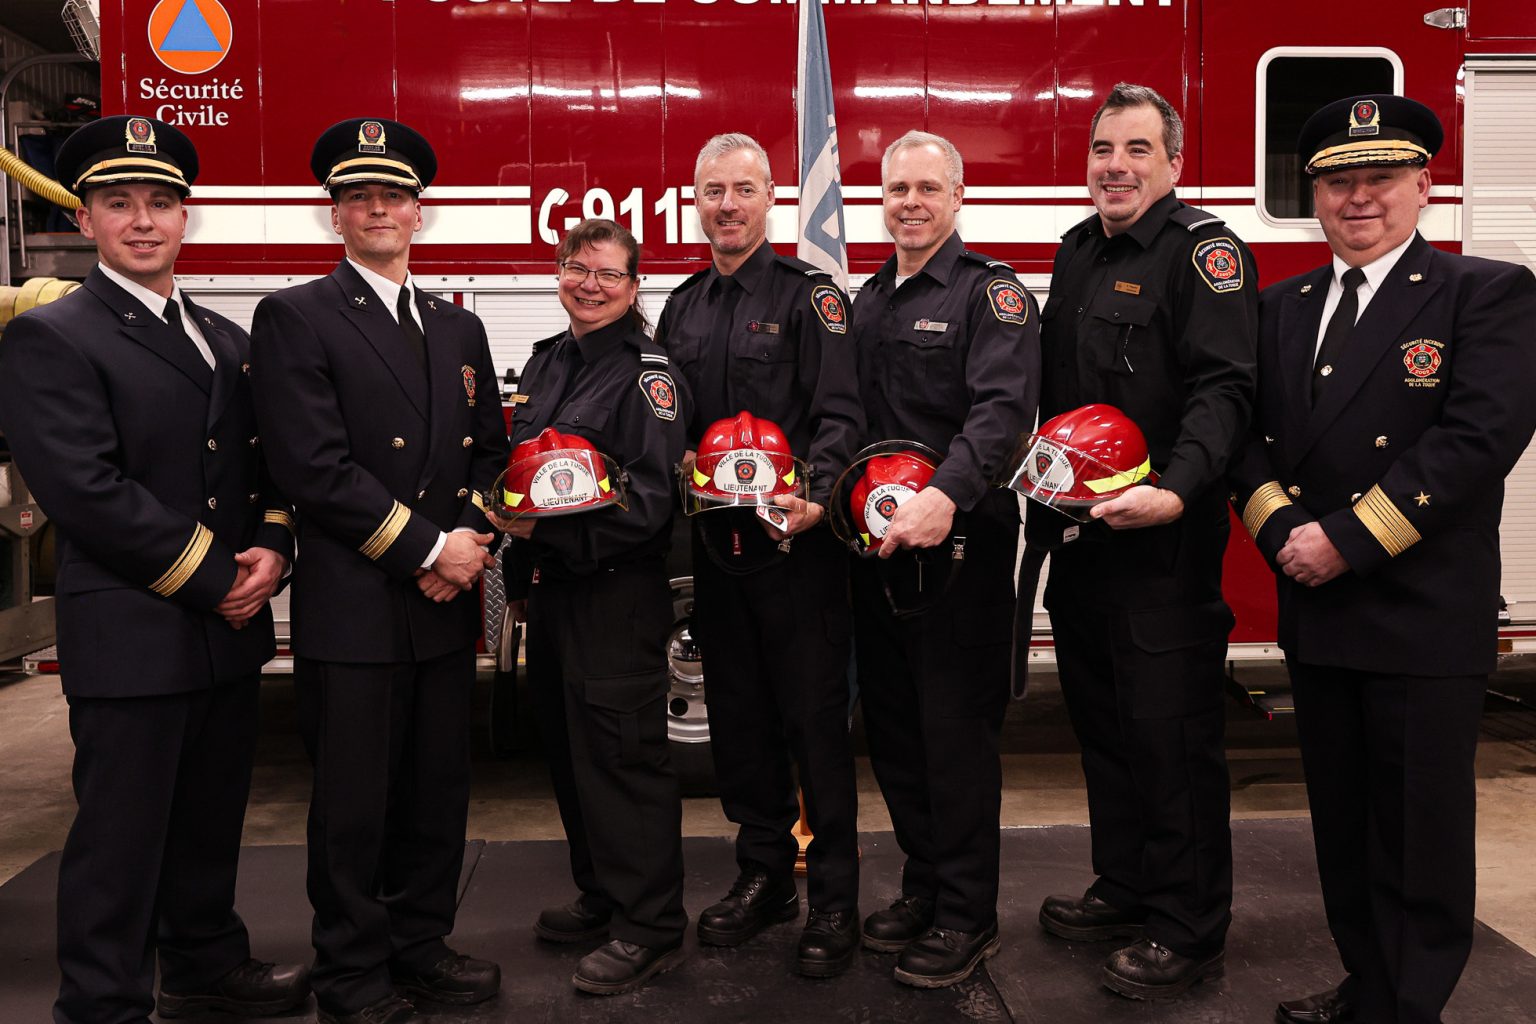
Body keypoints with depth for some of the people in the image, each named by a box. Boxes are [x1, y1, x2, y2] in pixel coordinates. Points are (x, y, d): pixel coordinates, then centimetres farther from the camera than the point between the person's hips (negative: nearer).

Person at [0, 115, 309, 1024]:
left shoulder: (228, 340, 15)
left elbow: (272, 463, 16)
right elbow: (88, 492, -17)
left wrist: (272, 551, -4)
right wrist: (214, 580, -14)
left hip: (231, 633, 7)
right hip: (133, 640, -7)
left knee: (212, 821, 19)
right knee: (122, 839, 4)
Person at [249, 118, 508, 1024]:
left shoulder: (459, 327, 16)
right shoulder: (296, 318, -2)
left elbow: (491, 452, 15)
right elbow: (314, 466, -13)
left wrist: (472, 540, -4)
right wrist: (428, 548, -13)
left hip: (447, 607, 6)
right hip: (354, 608, -5)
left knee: (438, 790, 13)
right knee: (354, 803, 4)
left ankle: (420, 944, 29)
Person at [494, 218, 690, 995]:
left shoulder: (645, 372, -9)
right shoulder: (545, 363, 14)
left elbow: (650, 498, -17)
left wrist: (551, 530, -23)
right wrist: (521, 577, 18)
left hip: (618, 593, -8)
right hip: (551, 589, 8)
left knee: (623, 753, -2)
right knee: (568, 746, 16)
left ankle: (649, 929, 10)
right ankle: (600, 895, 32)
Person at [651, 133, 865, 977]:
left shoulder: (808, 294, -3)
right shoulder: (682, 307, 15)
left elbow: (839, 413, -12)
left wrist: (814, 494, -28)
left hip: (794, 546, -5)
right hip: (715, 545, 6)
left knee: (814, 719, 1)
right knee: (740, 717, 13)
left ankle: (834, 899, 14)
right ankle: (763, 875, 29)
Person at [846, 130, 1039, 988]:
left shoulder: (992, 293, -6)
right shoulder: (869, 300, 17)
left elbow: (1001, 409, -21)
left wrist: (947, 494, -36)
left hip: (962, 541, -7)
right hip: (878, 540, 7)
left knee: (956, 728, 0)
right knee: (893, 723, 13)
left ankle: (968, 916, 15)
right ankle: (924, 885, 30)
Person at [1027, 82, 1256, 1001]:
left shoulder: (1204, 249, -7)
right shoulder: (1078, 252, 17)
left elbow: (1223, 388, -19)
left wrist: (1178, 491, -33)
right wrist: (1047, 501, 13)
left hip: (1165, 545, -8)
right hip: (1078, 537, 8)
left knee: (1174, 735, 0)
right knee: (1104, 725, 17)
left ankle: (1189, 932, 15)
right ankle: (1126, 889, 33)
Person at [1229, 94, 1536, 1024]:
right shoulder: (1283, 307, 13)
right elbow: (1248, 432, 6)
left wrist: (1348, 539, -19)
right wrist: (1282, 528, -12)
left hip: (1428, 624, -5)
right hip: (1317, 613, 5)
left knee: (1420, 836, 5)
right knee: (1343, 824, 16)